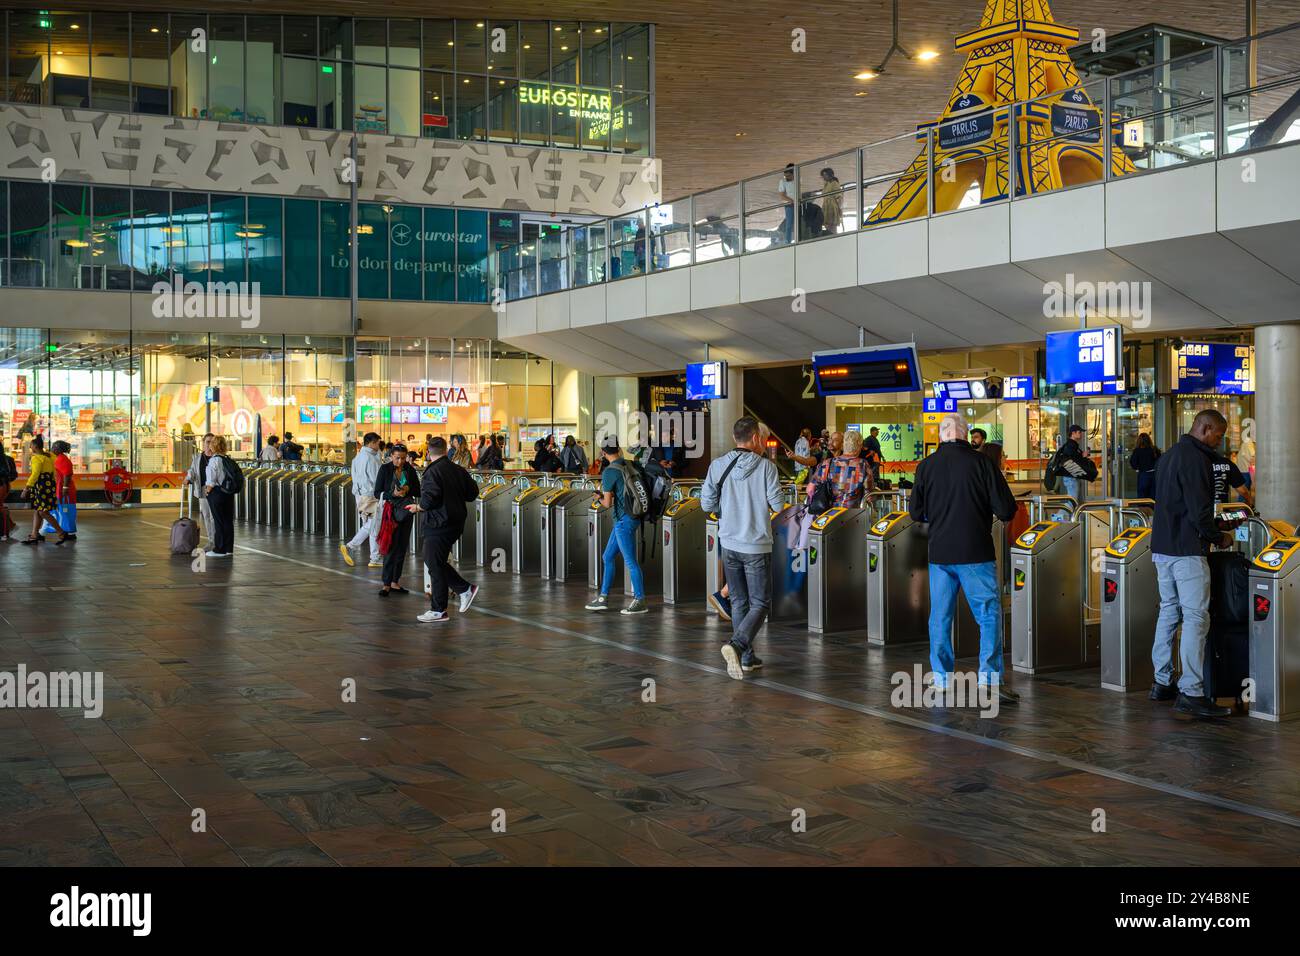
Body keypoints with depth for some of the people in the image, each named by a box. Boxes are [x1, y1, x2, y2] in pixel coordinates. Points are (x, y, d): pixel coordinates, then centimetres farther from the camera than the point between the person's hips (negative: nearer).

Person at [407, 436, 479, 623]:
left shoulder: (432, 472, -15)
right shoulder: (458, 470, 6)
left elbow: (430, 498, -24)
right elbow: (473, 492, 11)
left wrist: (417, 508, -6)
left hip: (439, 525, -8)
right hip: (456, 522, 8)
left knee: (435, 566, 1)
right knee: (435, 561, 20)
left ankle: (438, 611, 7)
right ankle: (465, 589, 17)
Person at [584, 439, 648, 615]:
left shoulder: (609, 472, -15)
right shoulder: (630, 465, 6)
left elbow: (607, 503, -12)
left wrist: (601, 499, 10)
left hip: (623, 521, -9)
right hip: (629, 518, 9)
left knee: (630, 561, -2)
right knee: (608, 557, 16)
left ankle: (640, 601, 3)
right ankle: (603, 598, 21)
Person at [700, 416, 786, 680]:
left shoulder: (718, 466, -3)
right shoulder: (766, 466, -12)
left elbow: (707, 504, -1)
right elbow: (777, 503, -11)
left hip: (729, 544, 4)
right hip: (757, 546, -4)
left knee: (739, 602, 16)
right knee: (760, 603, 5)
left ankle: (746, 657, 20)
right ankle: (736, 645, -18)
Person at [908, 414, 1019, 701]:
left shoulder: (926, 465, -1)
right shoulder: (981, 462, -9)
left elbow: (916, 512, 5)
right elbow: (1006, 510, -8)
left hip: (939, 552, 3)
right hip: (976, 553, -3)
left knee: (940, 617, 12)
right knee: (989, 614, 4)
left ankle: (941, 677, 16)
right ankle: (991, 677, -3)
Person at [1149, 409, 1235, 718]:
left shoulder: (1167, 456, 17)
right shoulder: (1197, 459, -14)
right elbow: (1199, 510, -19)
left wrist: (1211, 532, 23)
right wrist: (1219, 537, -2)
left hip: (1162, 547, 10)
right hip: (1187, 550, -10)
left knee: (1168, 612, 14)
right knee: (1196, 618, -8)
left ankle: (1162, 683, 19)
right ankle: (1191, 692, -10)